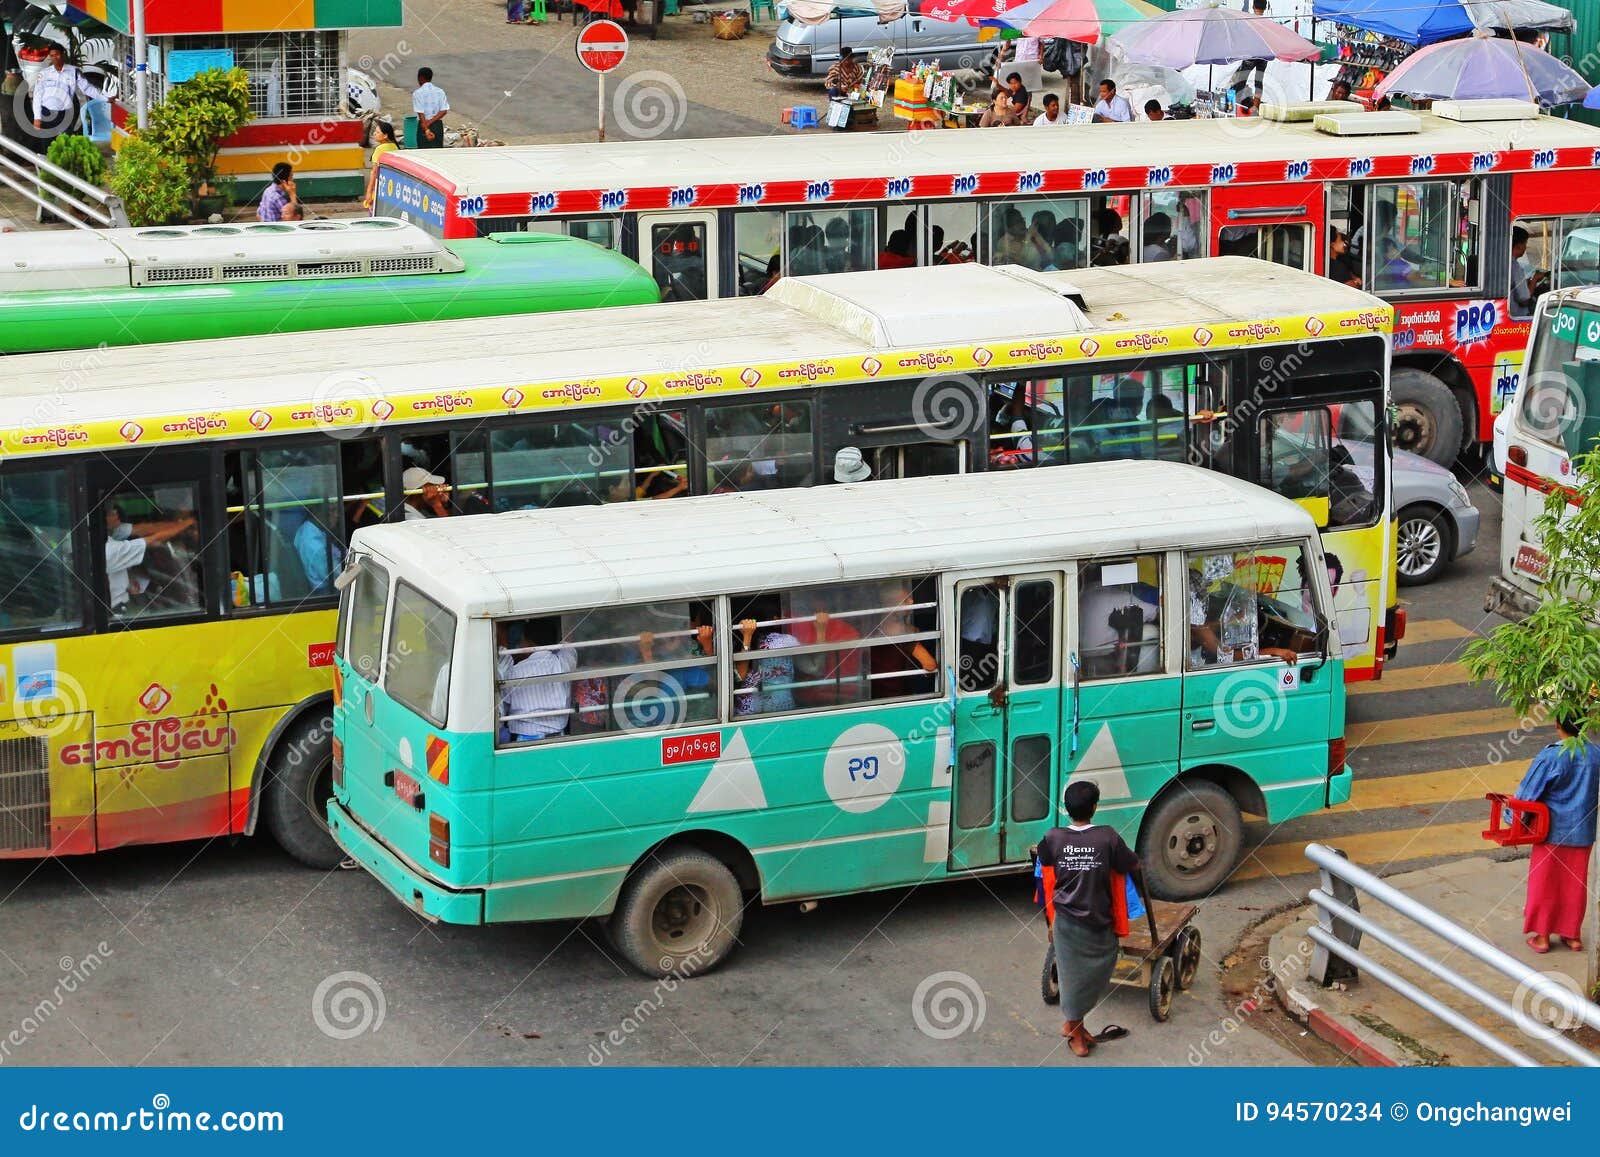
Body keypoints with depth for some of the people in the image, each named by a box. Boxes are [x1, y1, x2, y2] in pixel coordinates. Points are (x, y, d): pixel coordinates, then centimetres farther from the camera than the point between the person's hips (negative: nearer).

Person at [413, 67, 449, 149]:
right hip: (438, 125, 4)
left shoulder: (417, 93, -9)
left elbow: (421, 114, -15)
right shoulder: (440, 91, 3)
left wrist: (427, 130, -18)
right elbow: (444, 111, -4)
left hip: (423, 124, -4)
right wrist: (431, 122, -9)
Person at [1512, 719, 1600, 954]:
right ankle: (1573, 935, 26)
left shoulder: (1551, 757, -19)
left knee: (1544, 883, 11)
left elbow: (1527, 793, -12)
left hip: (1553, 832, -4)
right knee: (1575, 884, 17)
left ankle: (1542, 936, 18)